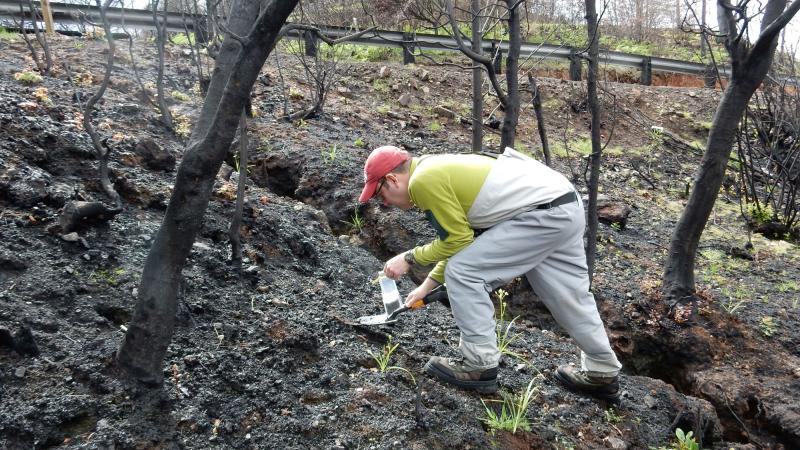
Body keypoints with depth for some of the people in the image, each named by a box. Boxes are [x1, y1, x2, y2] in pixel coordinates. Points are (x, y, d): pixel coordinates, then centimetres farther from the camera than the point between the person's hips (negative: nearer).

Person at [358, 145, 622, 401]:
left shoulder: (423, 179, -12)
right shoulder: (439, 171, 18)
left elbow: (458, 240, -10)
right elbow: (460, 239, 23)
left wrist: (409, 258, 2)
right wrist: (427, 286, 26)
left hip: (543, 212, -10)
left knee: (462, 272, -5)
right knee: (567, 295, 22)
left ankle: (480, 366, 4)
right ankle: (603, 374, 38)